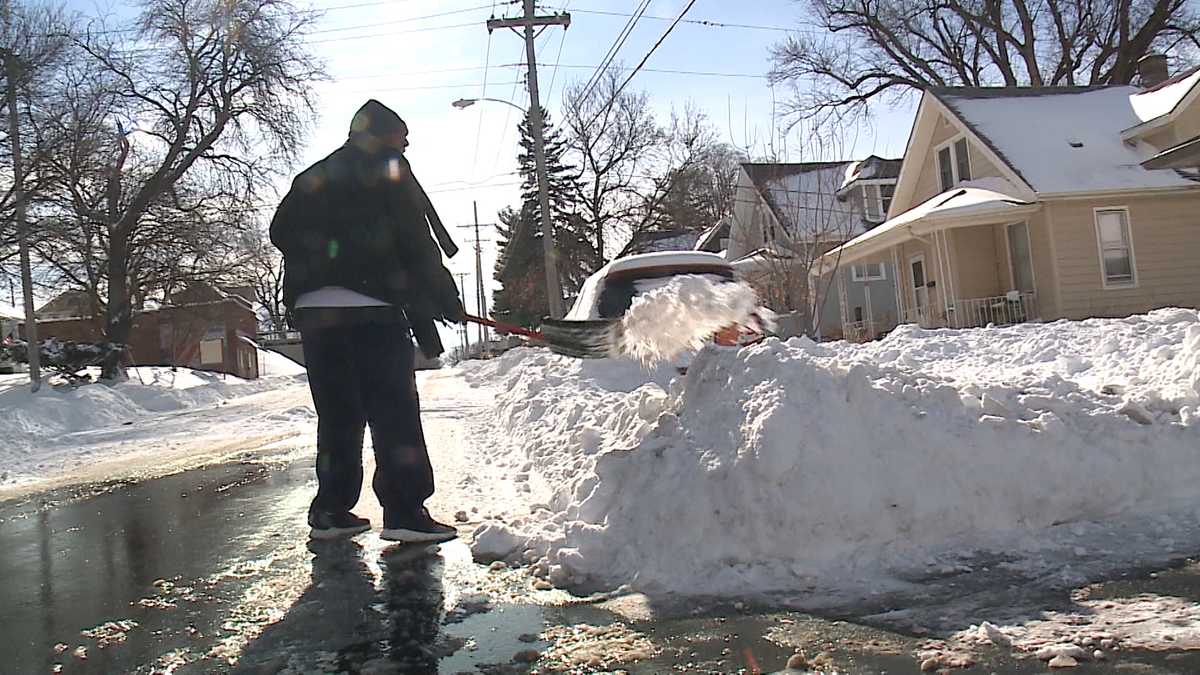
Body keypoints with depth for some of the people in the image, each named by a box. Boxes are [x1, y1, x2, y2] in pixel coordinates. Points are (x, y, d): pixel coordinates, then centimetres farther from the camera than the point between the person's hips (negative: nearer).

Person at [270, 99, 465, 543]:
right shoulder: (389, 170, 4)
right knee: (394, 412, -5)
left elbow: (280, 231, 20)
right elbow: (417, 241, -3)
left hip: (314, 310, 6)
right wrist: (442, 297, 1)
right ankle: (404, 512, -8)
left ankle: (331, 510, 14)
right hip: (372, 307, -6)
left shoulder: (312, 178, 23)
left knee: (337, 414, 12)